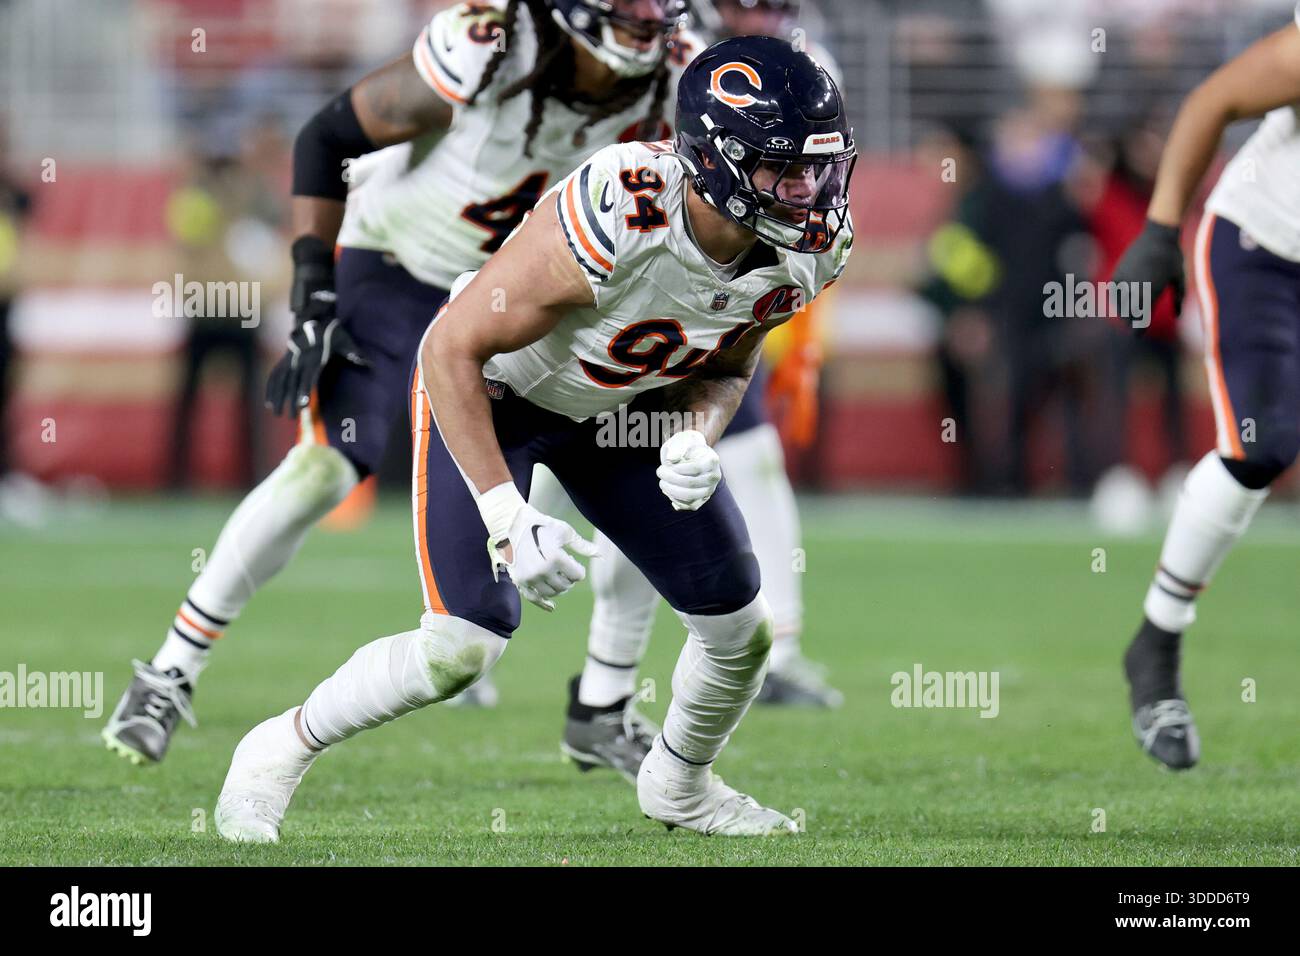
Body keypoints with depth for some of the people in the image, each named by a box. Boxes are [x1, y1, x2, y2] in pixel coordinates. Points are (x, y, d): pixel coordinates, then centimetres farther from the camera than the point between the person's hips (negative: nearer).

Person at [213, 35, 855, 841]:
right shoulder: (616, 222, -39)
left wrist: (696, 440, -21)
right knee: (464, 646, -18)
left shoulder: (810, 247, -20)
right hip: (488, 388, -6)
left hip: (619, 402, 6)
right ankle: (281, 750, 7)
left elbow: (726, 366, 1)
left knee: (742, 631, 5)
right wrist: (508, 521, -33)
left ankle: (680, 784, 36)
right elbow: (451, 350, -30)